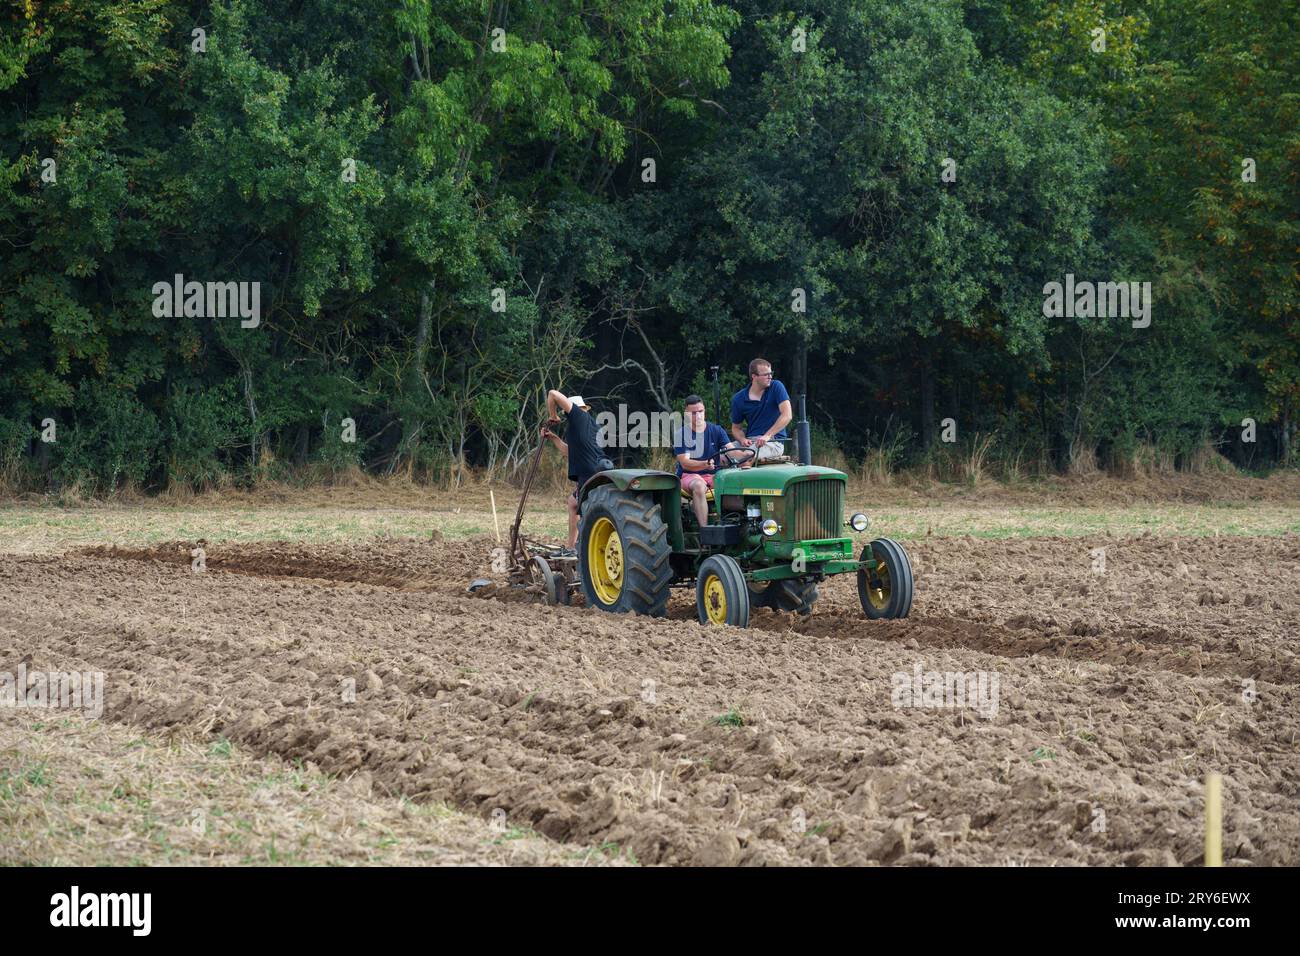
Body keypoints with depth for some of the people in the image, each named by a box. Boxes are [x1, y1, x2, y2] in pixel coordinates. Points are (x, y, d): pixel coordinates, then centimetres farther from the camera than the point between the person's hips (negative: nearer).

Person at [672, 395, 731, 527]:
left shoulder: (717, 430, 8)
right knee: (699, 485, -38)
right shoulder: (681, 435, -2)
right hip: (689, 476, -3)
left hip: (713, 476, 3)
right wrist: (705, 464, -33)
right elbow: (685, 463, -13)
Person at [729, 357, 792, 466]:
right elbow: (736, 427, 14)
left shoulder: (776, 387, -2)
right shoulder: (739, 399, 5)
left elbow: (787, 415, -11)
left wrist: (767, 435, -21)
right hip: (749, 441, 4)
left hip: (773, 440, -4)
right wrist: (742, 439, -11)